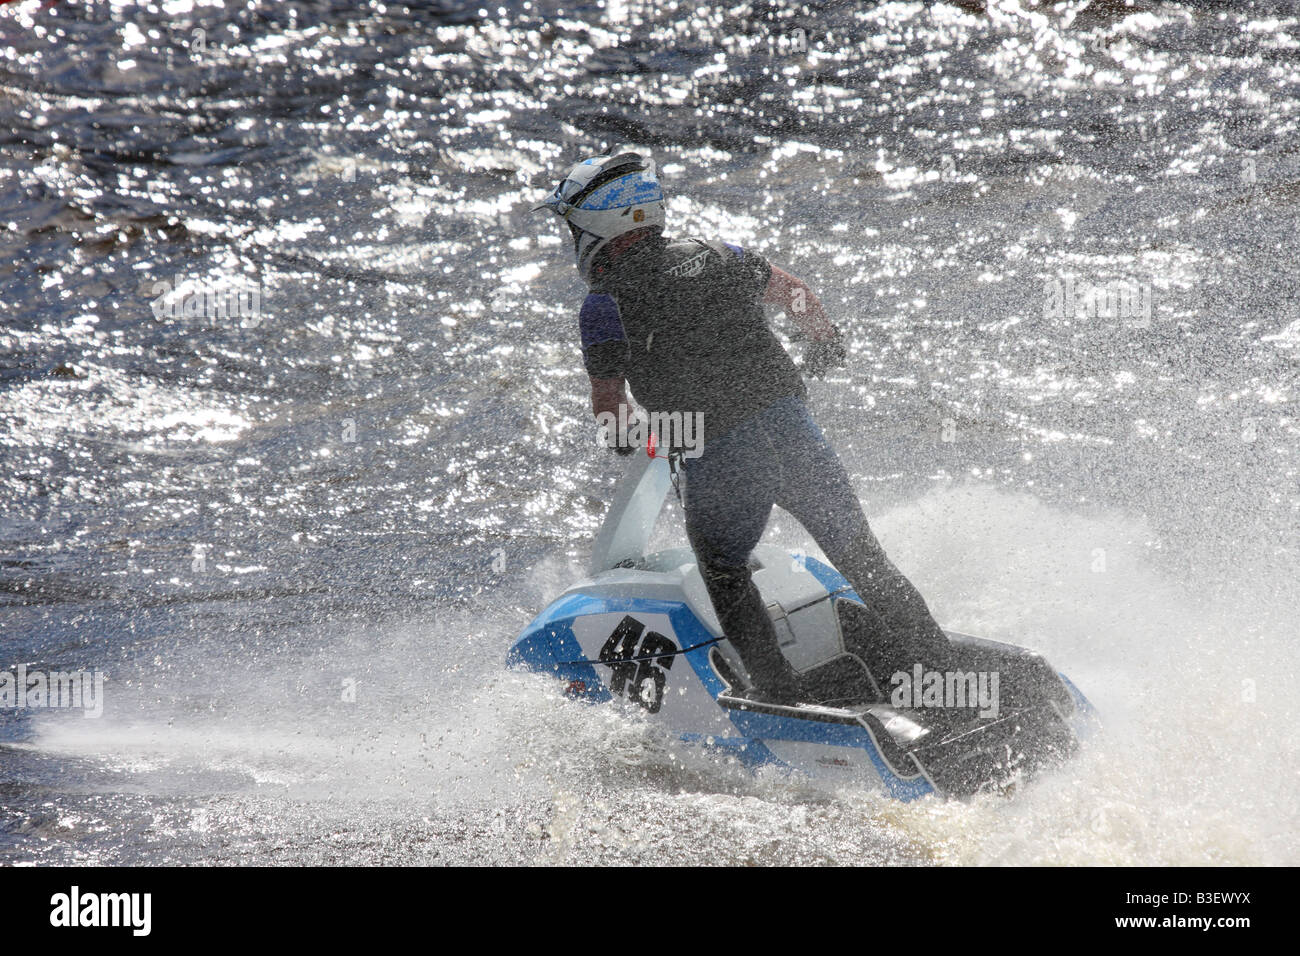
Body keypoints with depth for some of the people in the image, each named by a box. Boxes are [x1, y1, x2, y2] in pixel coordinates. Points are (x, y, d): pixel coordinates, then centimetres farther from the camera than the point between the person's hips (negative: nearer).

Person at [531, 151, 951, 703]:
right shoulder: (714, 256, 13)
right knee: (861, 557, 16)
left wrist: (627, 441, 20)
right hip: (791, 424, 4)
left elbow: (608, 403, -4)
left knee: (725, 574, 19)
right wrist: (824, 342, 46)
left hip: (718, 460, -4)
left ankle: (778, 690, 11)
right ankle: (931, 660, 17)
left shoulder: (602, 306, -3)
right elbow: (795, 294, 26)